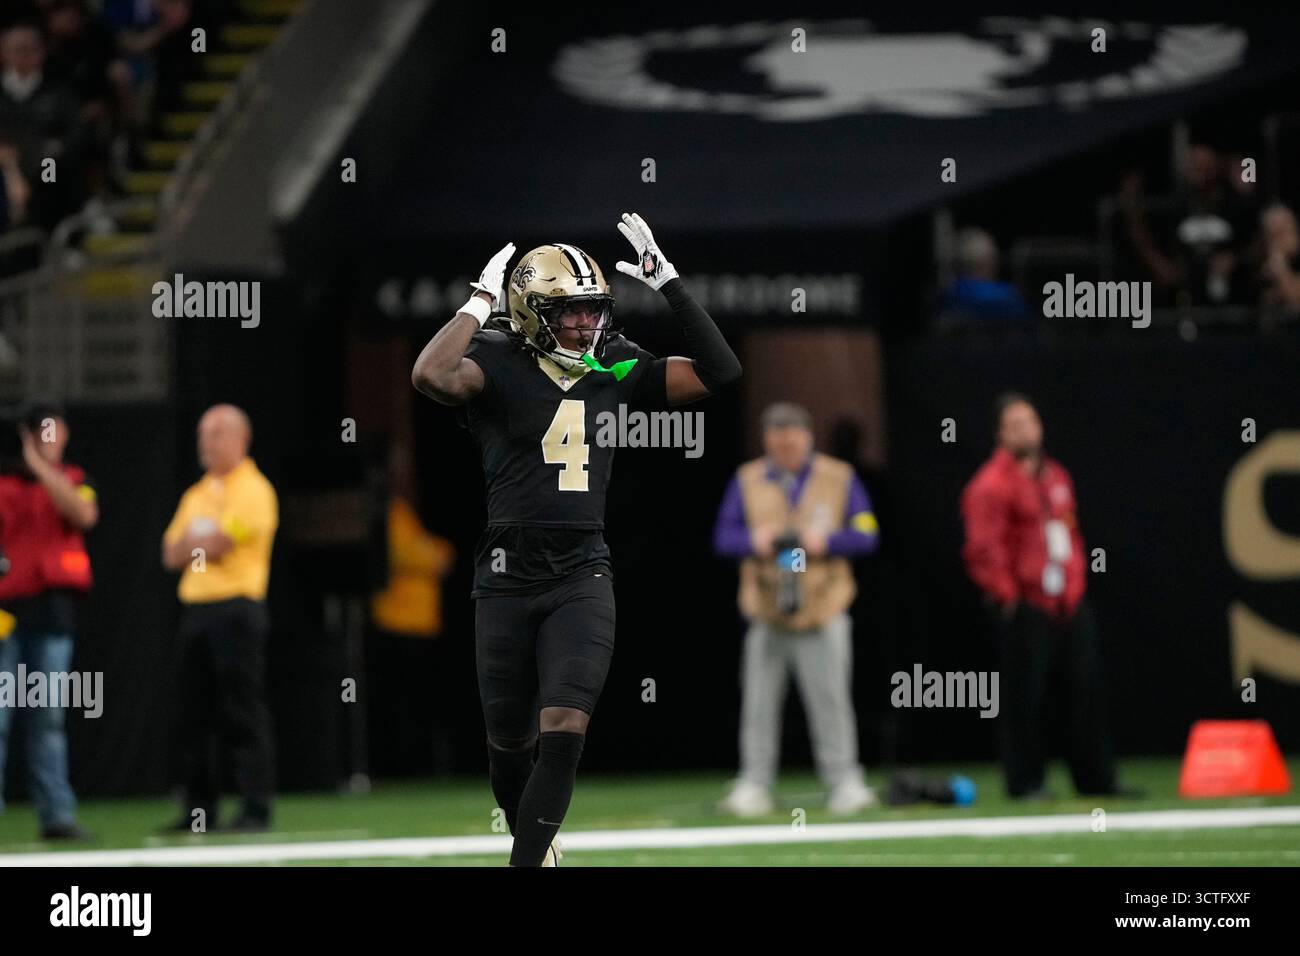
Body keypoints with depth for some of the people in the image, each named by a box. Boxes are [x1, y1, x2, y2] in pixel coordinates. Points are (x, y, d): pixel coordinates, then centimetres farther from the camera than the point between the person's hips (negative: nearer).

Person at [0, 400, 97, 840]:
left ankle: (57, 815, 2)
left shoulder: (73, 481, 11)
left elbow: (84, 515, -11)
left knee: (48, 719, 4)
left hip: (53, 610, 2)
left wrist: (42, 467, -15)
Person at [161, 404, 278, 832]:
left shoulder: (253, 490, -5)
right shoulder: (196, 495, 20)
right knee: (196, 713, 6)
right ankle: (199, 809, 11)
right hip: (195, 607, 8)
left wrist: (190, 543, 6)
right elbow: (172, 554, 14)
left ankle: (256, 809, -8)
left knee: (243, 712, -9)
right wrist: (202, 543, -5)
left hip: (236, 607, -8)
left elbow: (217, 545, -13)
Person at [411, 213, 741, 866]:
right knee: (511, 741, 10)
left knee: (564, 734, -15)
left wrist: (666, 282, -2)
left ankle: (526, 861, -9)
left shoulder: (615, 370, 6)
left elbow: (718, 372, 3)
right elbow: (431, 376, -29)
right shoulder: (498, 365, -7)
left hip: (582, 577, 2)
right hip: (507, 580, -2)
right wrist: (482, 299, -19)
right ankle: (534, 841, 37)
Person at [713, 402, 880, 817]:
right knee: (759, 701, -2)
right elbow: (723, 536, 6)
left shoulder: (840, 478, 5)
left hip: (822, 612, -1)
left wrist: (826, 541, -15)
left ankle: (844, 781, 3)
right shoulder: (747, 480, 9)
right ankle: (754, 785, 3)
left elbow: (866, 534, 2)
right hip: (766, 613, 1)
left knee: (830, 697, -4)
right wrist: (753, 541, -15)